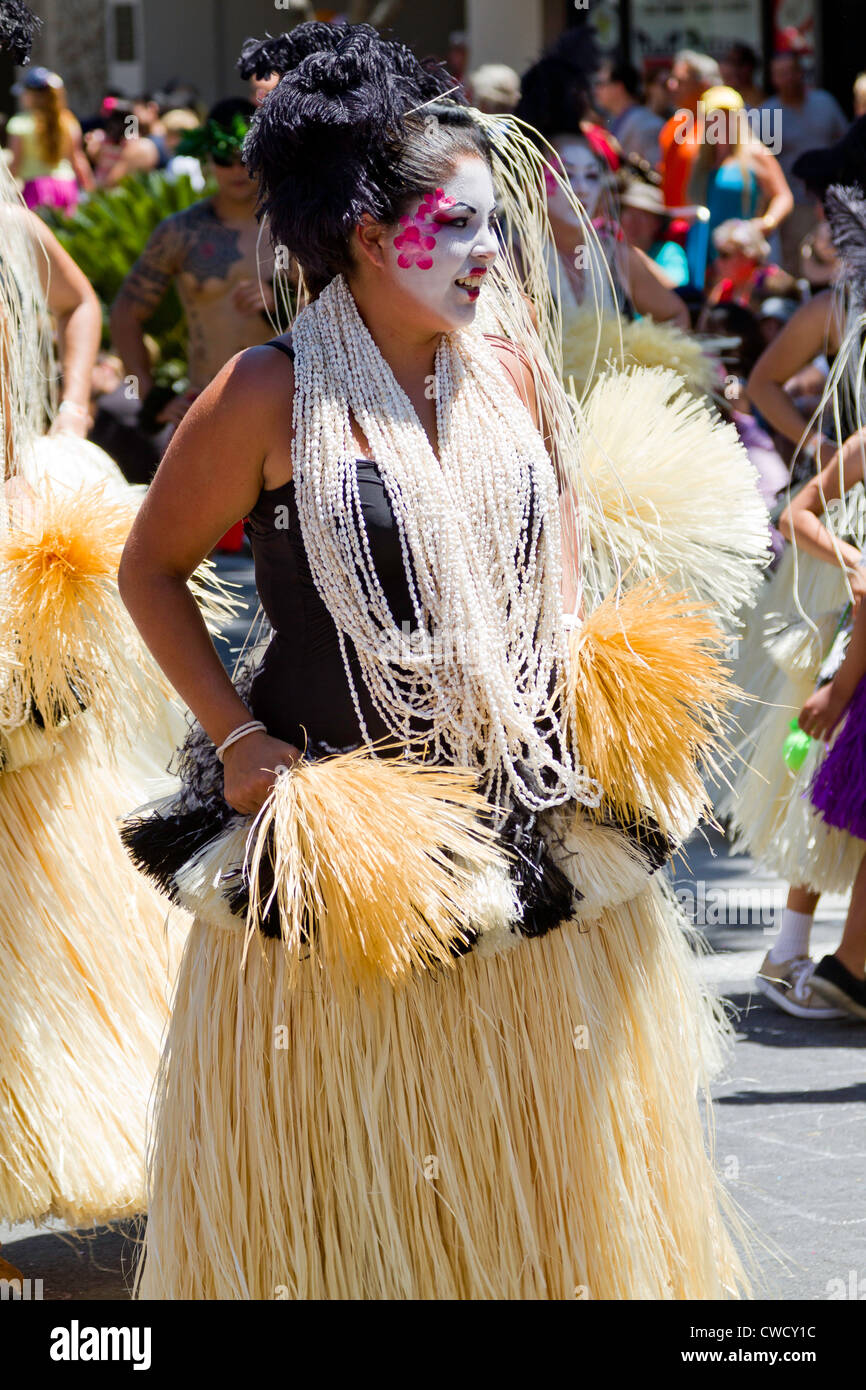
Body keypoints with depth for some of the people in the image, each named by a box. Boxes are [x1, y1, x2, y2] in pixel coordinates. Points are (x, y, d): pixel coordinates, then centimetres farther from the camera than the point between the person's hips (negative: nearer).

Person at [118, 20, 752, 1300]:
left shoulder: (512, 373, 3)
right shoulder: (272, 396, -11)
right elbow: (151, 570, -2)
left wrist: (576, 654, 7)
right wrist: (237, 737, -9)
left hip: (526, 803, 4)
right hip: (339, 823, -4)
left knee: (529, 1152, 12)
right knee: (345, 1150, 6)